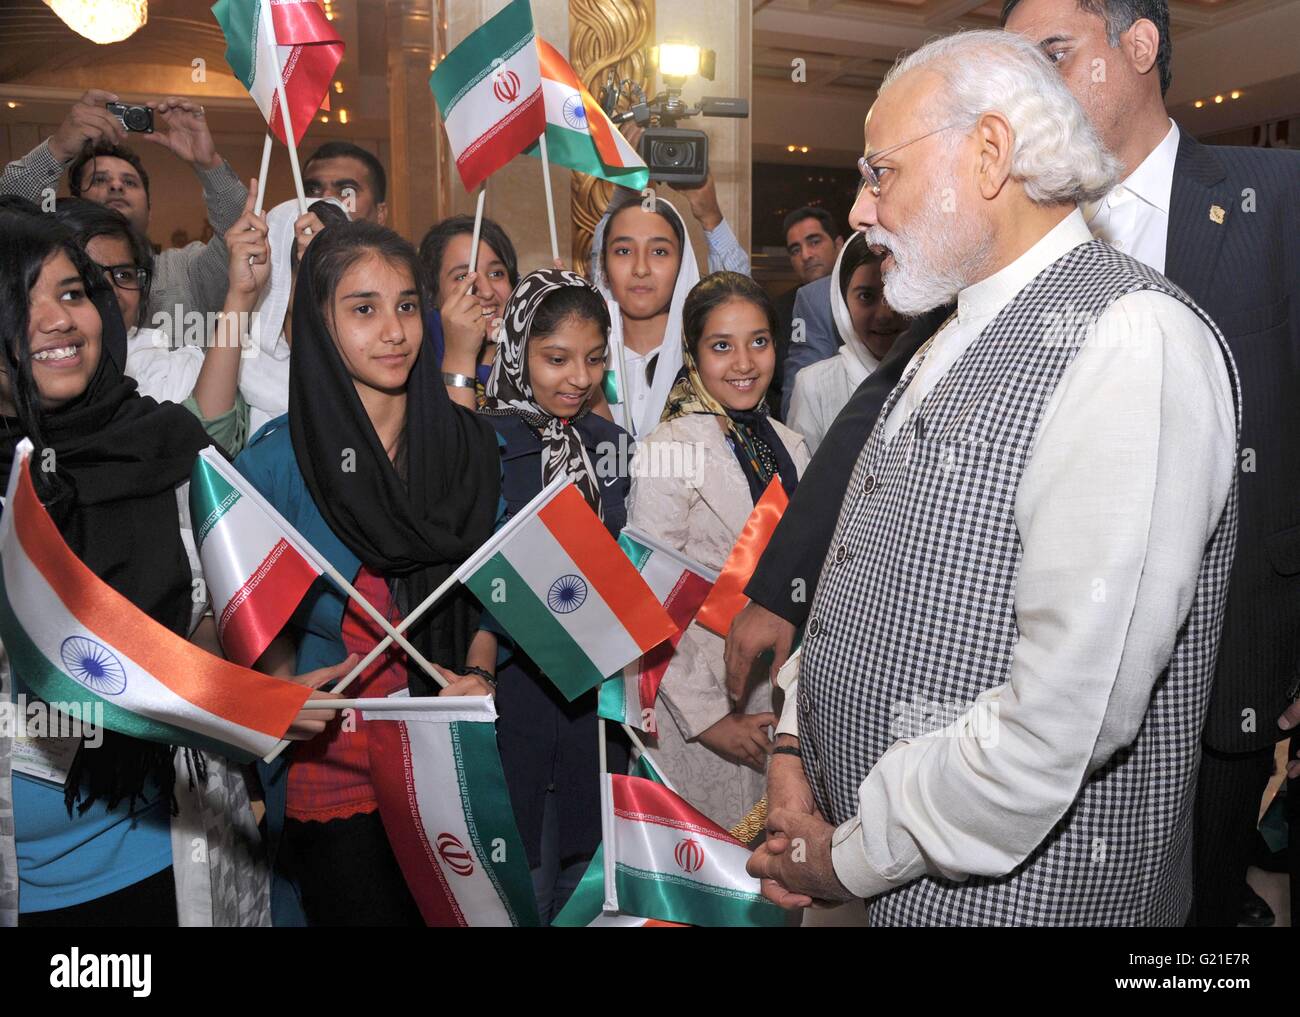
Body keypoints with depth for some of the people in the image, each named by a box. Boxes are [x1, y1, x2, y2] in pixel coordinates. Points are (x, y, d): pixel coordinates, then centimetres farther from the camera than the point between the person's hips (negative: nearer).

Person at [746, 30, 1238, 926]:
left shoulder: (1133, 339, -19)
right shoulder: (957, 343, 11)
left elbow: (1068, 709, -26)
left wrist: (854, 857, -16)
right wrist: (794, 749, -2)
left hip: (1021, 885, -7)